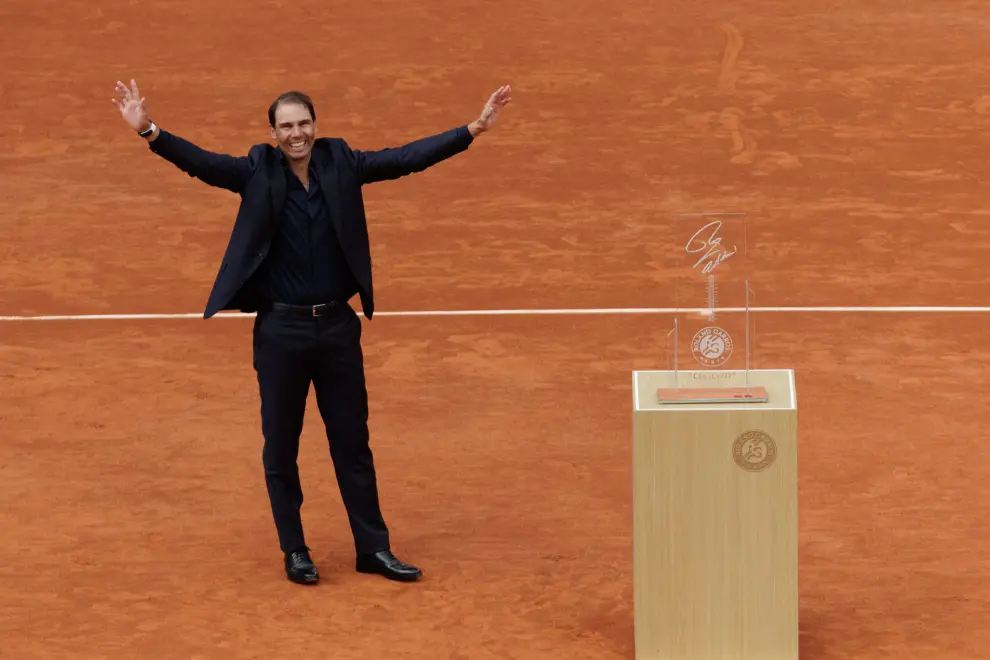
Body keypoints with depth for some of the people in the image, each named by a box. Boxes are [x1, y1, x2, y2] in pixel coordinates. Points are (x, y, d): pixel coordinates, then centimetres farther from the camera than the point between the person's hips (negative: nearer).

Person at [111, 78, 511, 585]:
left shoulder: (340, 164, 0)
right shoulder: (257, 173, -6)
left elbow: (407, 158, -2)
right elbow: (200, 162, -18)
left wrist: (475, 128, -8)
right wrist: (148, 132, -35)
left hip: (337, 325, 2)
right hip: (281, 330, -2)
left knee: (353, 443, 11)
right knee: (281, 449, 8)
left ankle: (373, 549, 21)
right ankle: (294, 552, 22)